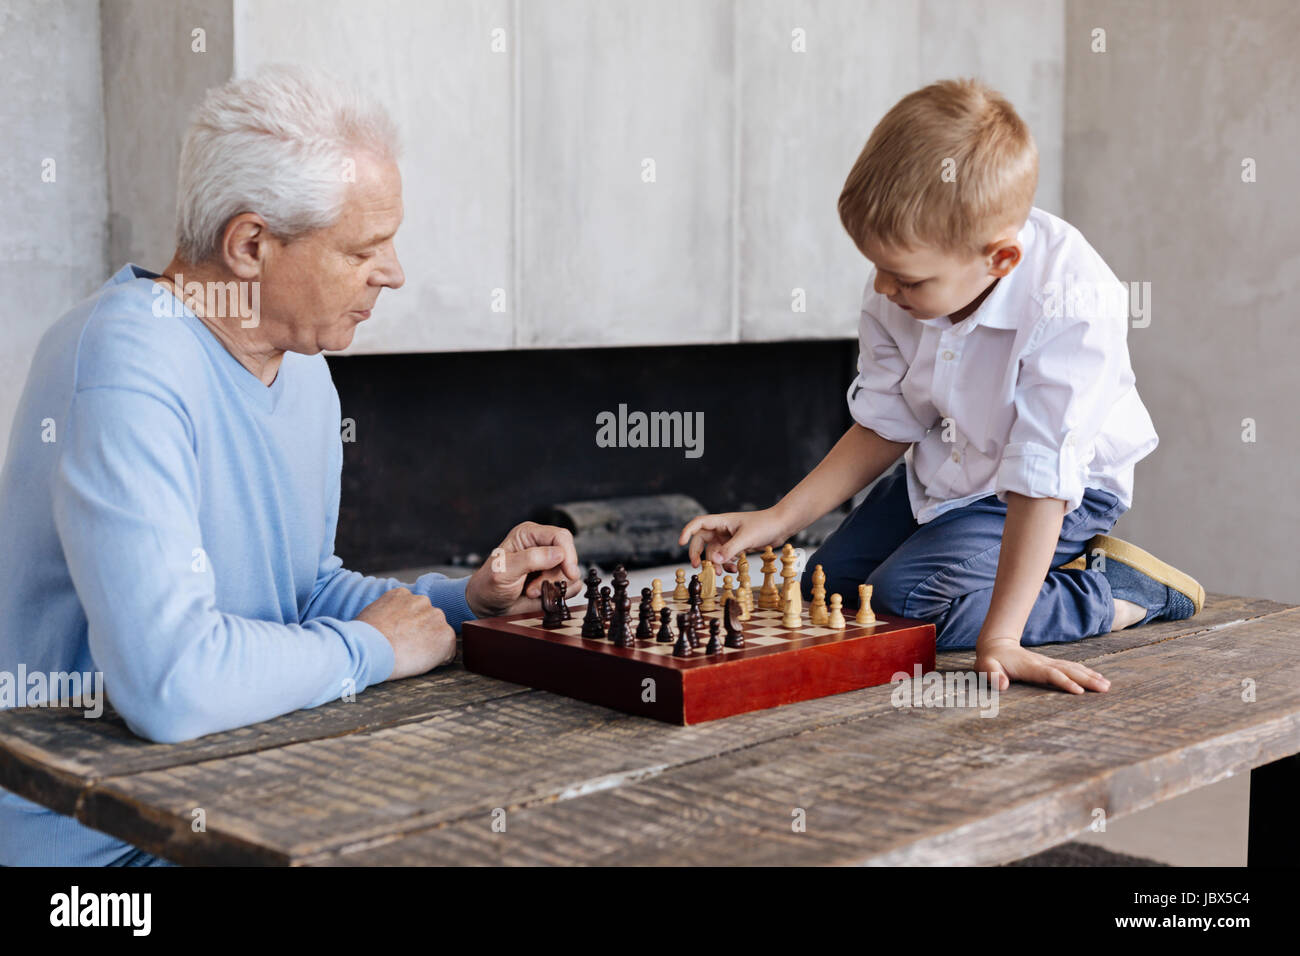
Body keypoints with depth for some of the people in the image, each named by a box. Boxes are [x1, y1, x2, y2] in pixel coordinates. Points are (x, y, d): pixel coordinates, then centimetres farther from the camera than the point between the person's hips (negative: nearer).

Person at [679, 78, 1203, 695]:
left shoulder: (1071, 306, -37)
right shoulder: (896, 295, -17)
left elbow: (1042, 477, -37)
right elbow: (884, 426, -4)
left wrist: (998, 638, -37)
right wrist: (780, 519, -11)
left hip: (1066, 493, -7)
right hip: (942, 471, 7)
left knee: (906, 601, -24)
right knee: (825, 587, 11)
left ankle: (1122, 589, -6)